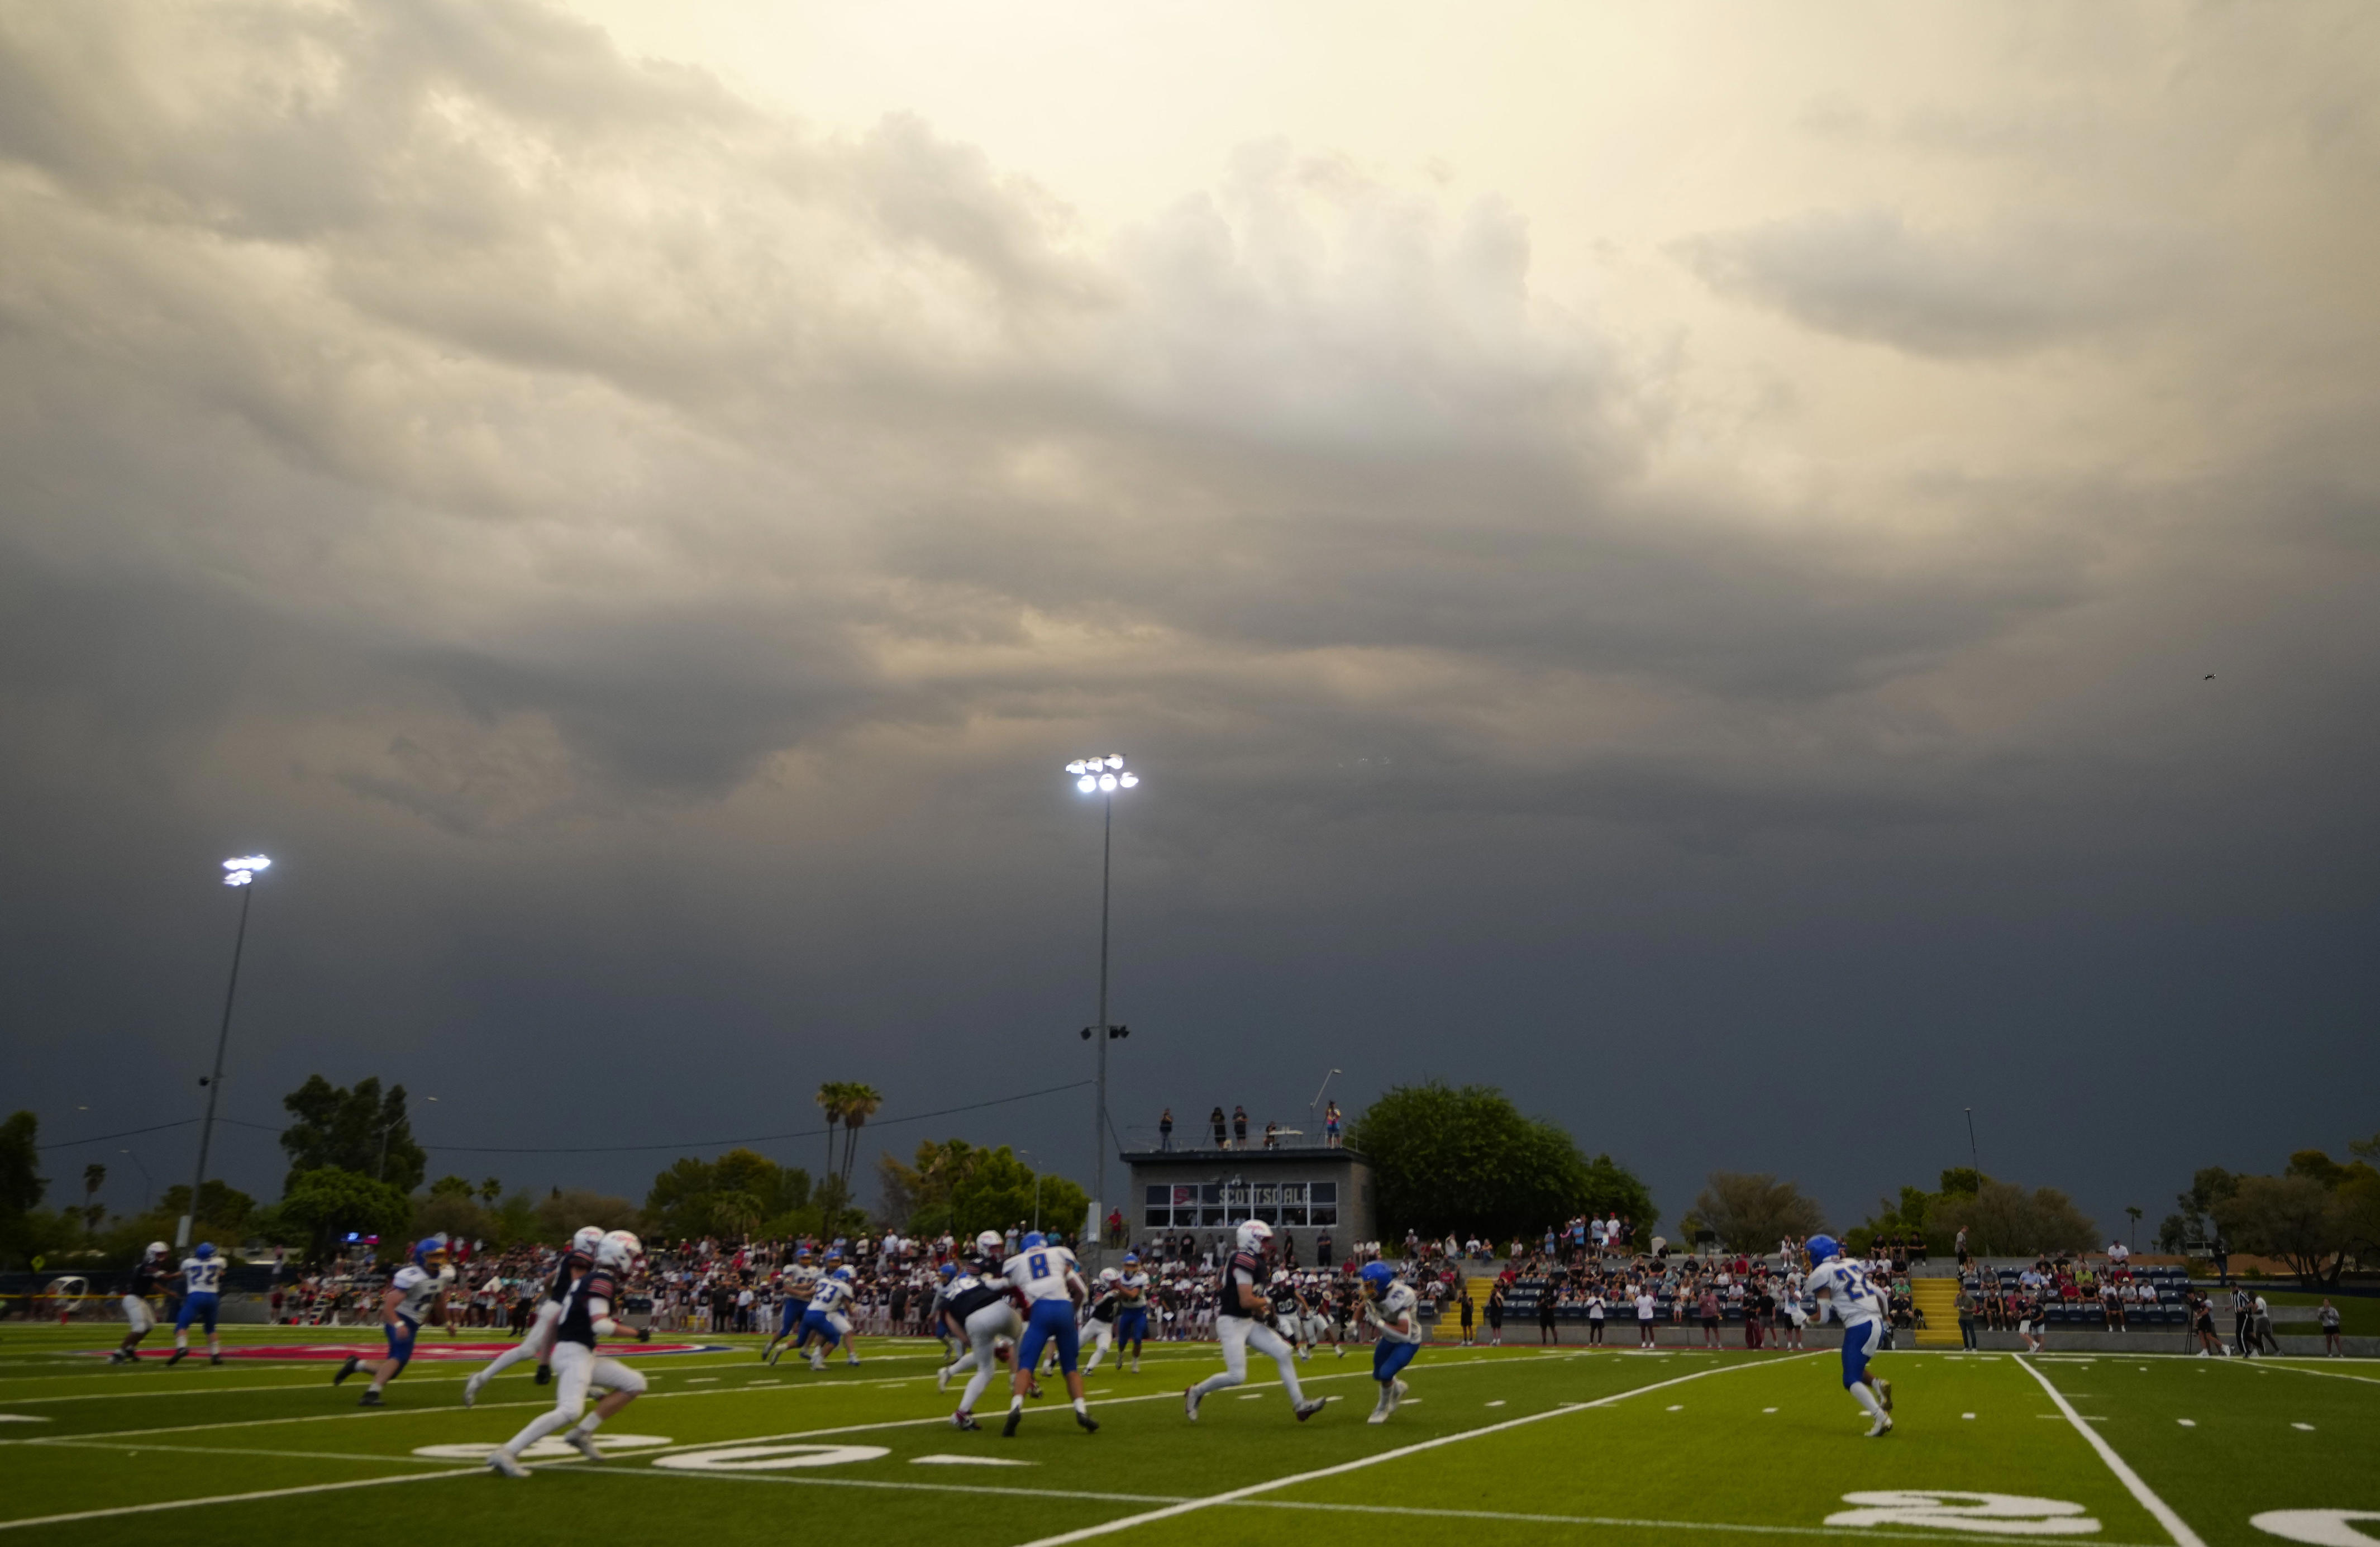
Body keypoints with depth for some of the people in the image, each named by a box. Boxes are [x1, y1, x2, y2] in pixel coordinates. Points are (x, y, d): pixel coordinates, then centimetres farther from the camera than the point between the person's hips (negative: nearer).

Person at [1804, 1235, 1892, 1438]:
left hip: (1859, 1327, -8)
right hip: (1876, 1323, 8)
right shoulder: (1853, 1266, 18)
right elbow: (1881, 1297, 19)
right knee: (1854, 1369, 24)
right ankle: (1878, 1385, -4)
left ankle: (1882, 1419, -17)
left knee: (1851, 1380, -1)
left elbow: (1823, 1316, -6)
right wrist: (1882, 1317, 35)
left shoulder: (1821, 1275, -3)